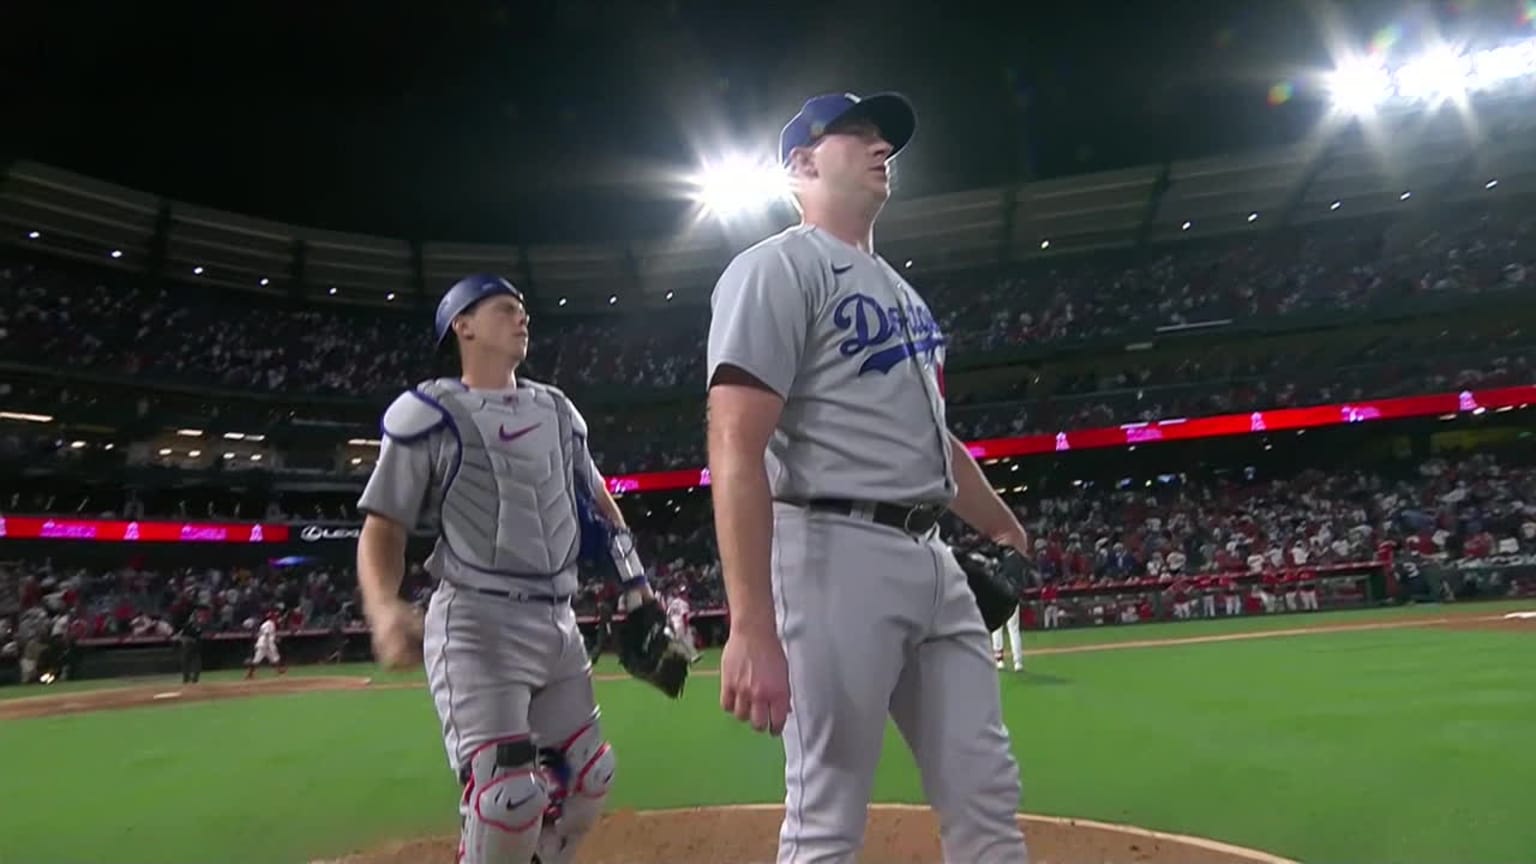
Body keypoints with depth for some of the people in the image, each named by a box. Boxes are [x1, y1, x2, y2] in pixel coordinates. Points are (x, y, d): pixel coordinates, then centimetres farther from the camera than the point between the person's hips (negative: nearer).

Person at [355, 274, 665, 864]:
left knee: (589, 778, 14)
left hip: (559, 622, 7)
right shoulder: (428, 414, -4)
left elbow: (595, 496, 23)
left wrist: (635, 580, 12)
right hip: (477, 623, -7)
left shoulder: (556, 409, 14)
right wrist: (384, 609, -24)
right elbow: (383, 526, -5)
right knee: (507, 798, -17)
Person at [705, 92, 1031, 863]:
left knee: (987, 797, 11)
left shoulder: (899, 288, 22)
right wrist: (752, 627, -26)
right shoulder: (778, 267, -6)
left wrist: (1013, 536, 27)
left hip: (933, 558, 9)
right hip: (835, 554, -8)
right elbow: (737, 450, -18)